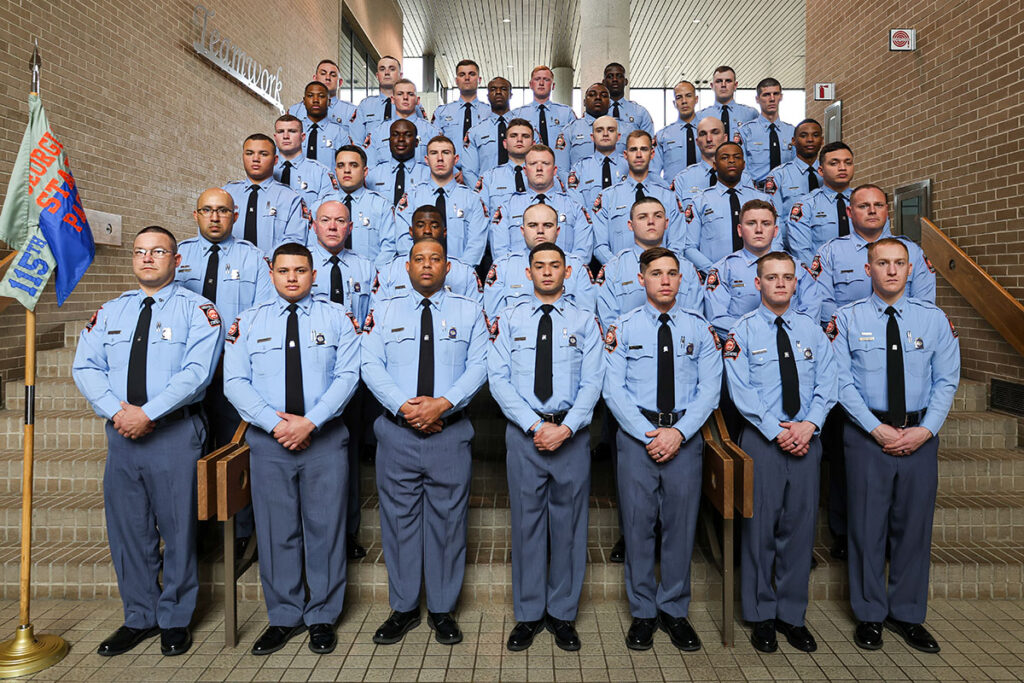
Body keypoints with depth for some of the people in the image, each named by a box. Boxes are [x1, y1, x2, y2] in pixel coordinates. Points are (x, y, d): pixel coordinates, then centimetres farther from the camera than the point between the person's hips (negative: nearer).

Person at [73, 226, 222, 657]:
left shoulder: (196, 310, -2)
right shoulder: (109, 312, 15)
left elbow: (197, 372, -13)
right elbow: (85, 367, 7)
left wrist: (148, 414, -19)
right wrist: (115, 410, -10)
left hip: (174, 432, -5)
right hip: (121, 432, 5)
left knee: (177, 527, 3)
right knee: (127, 528, 12)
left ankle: (175, 620, 20)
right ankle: (139, 617, 28)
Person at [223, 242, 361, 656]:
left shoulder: (336, 317, 4)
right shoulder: (248, 322, 8)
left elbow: (347, 375, -5)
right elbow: (235, 381, 1)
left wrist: (310, 421, -16)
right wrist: (275, 422, -13)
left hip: (325, 439, -1)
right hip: (267, 441, 2)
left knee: (325, 528, 5)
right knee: (276, 531, 9)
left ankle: (322, 618, 21)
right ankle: (284, 618, 25)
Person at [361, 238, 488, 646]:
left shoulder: (469, 312, 8)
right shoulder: (385, 312, 10)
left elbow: (479, 365, -3)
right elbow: (371, 365, 0)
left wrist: (443, 403, -17)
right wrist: (404, 406, -15)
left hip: (450, 432, -1)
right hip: (397, 432, 1)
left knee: (447, 520, 6)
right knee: (399, 519, 8)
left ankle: (442, 611, 21)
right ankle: (403, 609, 24)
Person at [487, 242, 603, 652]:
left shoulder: (584, 321, 7)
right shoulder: (510, 319, 7)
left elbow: (591, 383, 0)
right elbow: (498, 378, -2)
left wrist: (565, 428, -14)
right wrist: (535, 426, -12)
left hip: (572, 432, 0)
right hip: (524, 430, 0)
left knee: (569, 522, 7)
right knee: (527, 522, 7)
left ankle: (563, 614, 23)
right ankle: (529, 614, 21)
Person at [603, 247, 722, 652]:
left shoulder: (699, 329, 7)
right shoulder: (623, 327, 3)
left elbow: (709, 388, 1)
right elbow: (614, 389, -3)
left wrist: (679, 432, -12)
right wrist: (648, 434, -13)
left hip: (685, 434, 1)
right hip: (636, 433, -1)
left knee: (681, 525, 7)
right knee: (638, 525, 5)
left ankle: (674, 611, 24)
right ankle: (642, 613, 20)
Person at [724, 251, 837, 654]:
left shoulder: (812, 330, 11)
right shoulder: (742, 330, 0)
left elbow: (826, 384, 5)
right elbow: (741, 391, -7)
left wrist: (808, 424, -11)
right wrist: (778, 431, -15)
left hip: (806, 437, 3)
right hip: (762, 438, -3)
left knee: (800, 526, 8)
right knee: (760, 526, 2)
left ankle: (793, 615, 21)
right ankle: (761, 617, 16)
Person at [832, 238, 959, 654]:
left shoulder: (935, 319, 5)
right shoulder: (848, 319, -2)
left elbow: (946, 380, 3)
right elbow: (843, 382, -6)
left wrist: (926, 429, -10)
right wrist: (878, 428, -14)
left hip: (920, 435, 2)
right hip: (867, 432, -2)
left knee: (914, 524, 10)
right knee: (868, 524, 5)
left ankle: (907, 615, 27)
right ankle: (869, 615, 21)